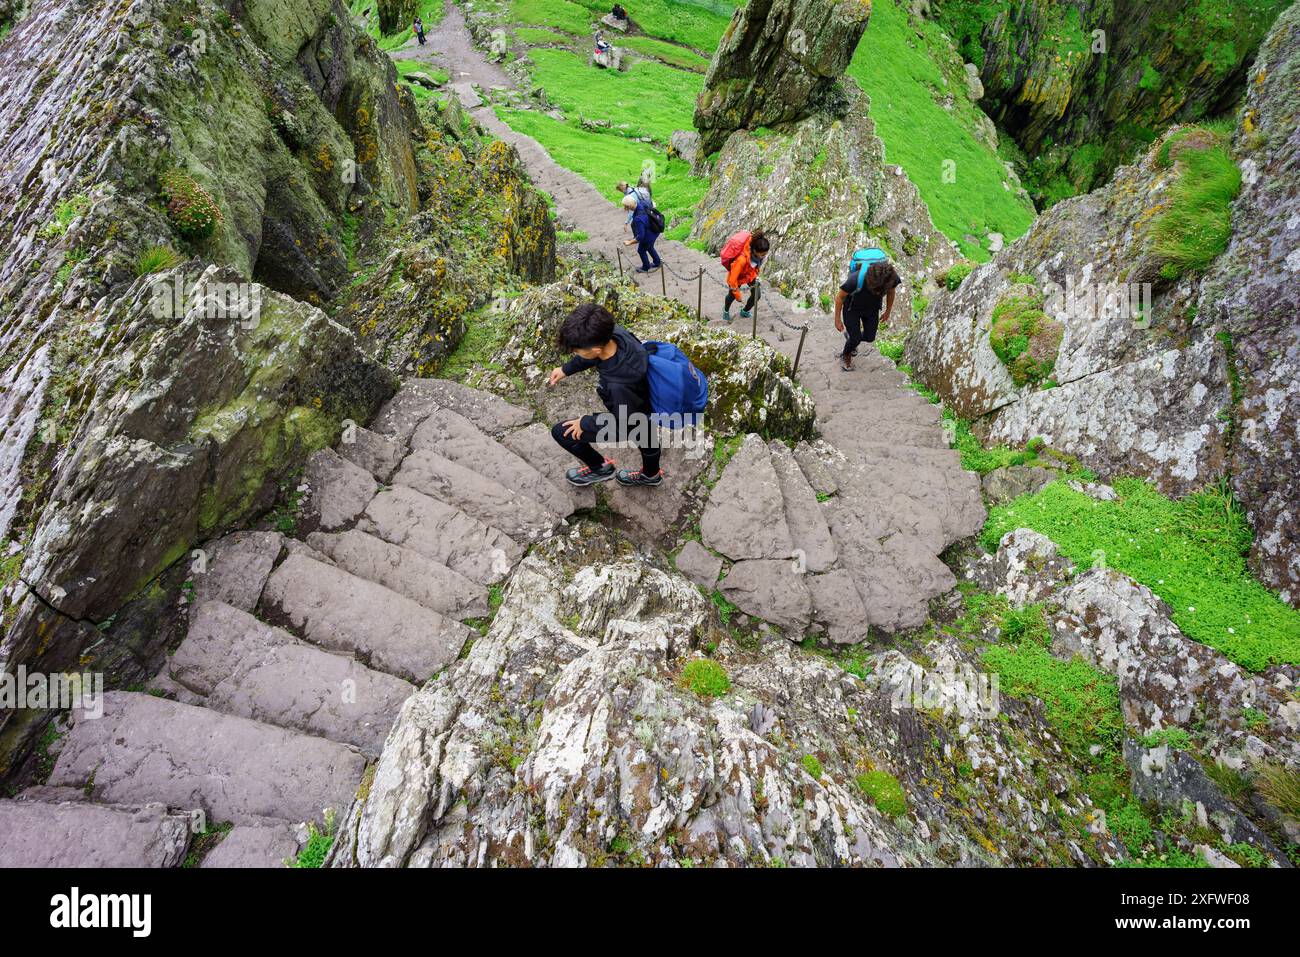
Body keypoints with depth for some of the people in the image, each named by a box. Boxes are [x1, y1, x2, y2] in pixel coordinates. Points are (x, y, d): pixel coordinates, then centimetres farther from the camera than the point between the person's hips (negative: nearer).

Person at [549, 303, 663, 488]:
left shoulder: (619, 385, -46)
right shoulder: (615, 333, -28)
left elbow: (624, 421, -26)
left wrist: (585, 423, -16)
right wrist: (566, 369, 4)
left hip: (630, 422, -7)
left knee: (560, 432, 1)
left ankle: (600, 468, 26)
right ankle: (651, 475, 66)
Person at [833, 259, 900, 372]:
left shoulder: (893, 278, -32)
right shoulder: (856, 279, -42)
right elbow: (839, 297, -21)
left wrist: (888, 312, 9)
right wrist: (837, 319, -11)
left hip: (872, 309, 4)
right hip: (852, 308, -3)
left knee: (869, 337, 11)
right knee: (856, 339, -3)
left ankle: (850, 335, 44)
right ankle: (845, 356, 31)